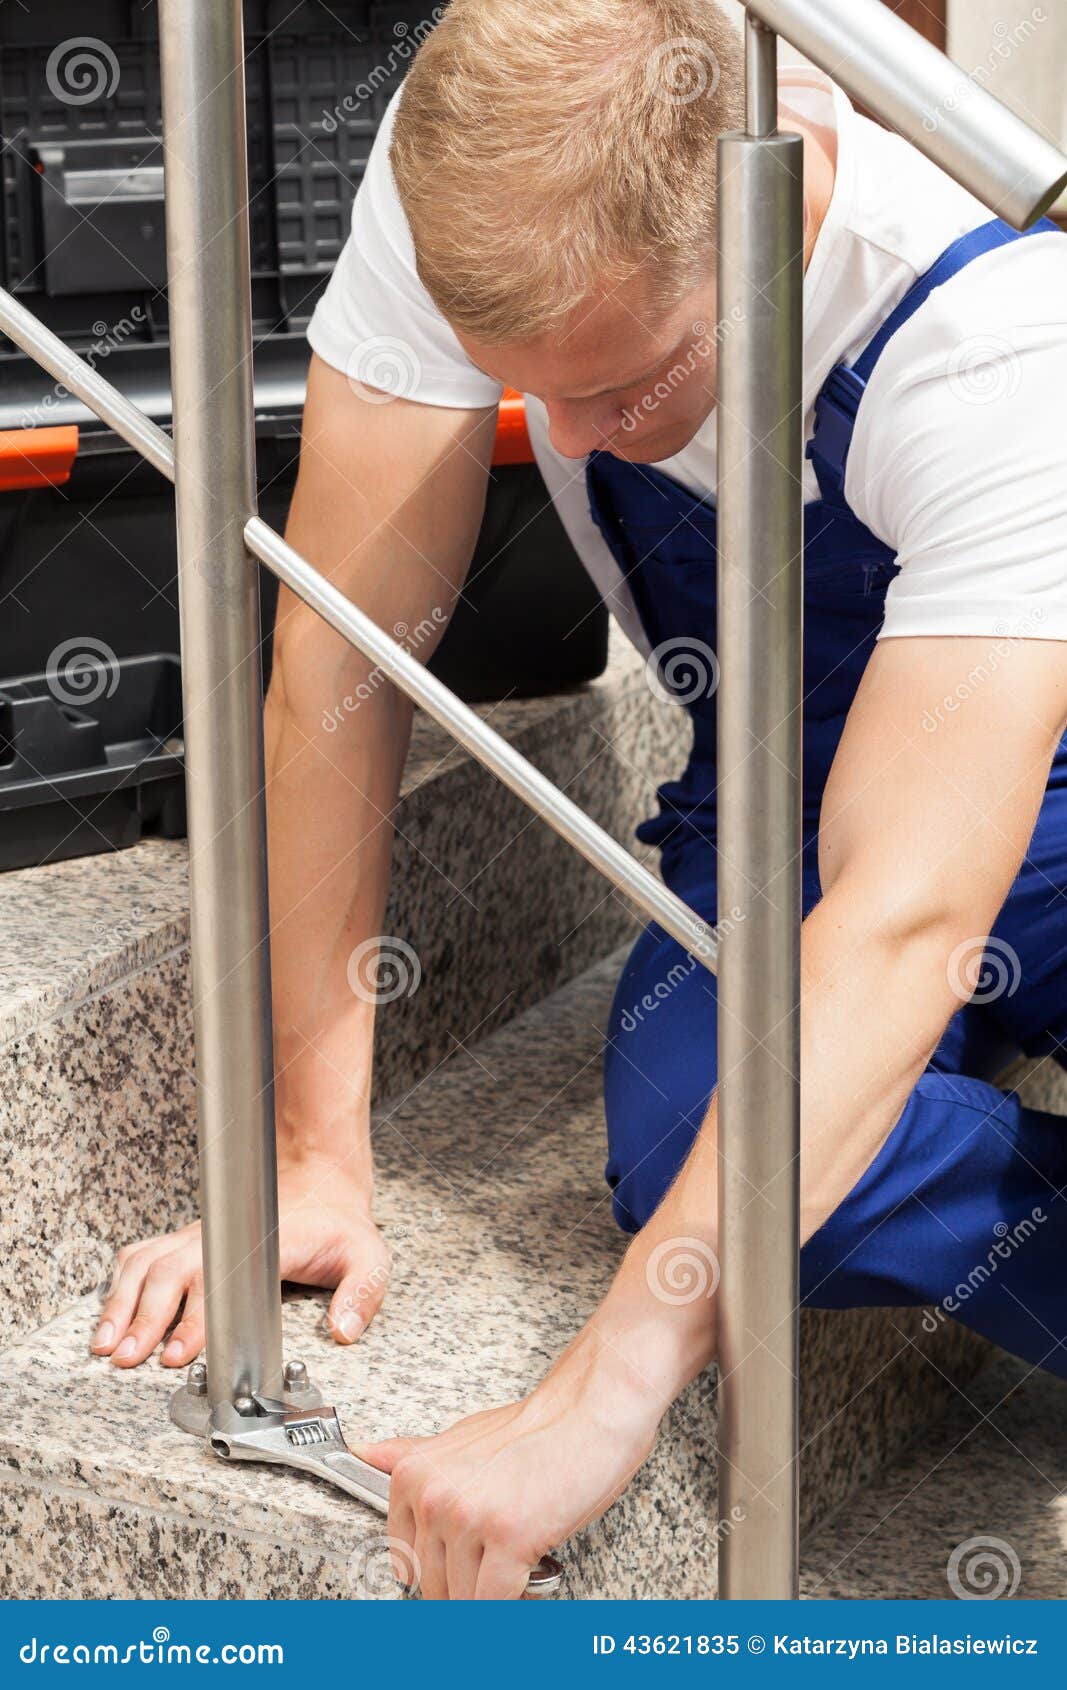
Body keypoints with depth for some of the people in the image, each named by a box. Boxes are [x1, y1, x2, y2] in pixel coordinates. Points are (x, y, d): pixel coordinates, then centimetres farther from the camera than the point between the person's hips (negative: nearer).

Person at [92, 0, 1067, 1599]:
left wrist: (598, 1399, -49)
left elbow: (907, 918, -42)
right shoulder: (460, 176, -24)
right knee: (691, 1141, -32)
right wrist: (313, 1159, -22)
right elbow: (338, 652, -19)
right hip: (779, 818, 4)